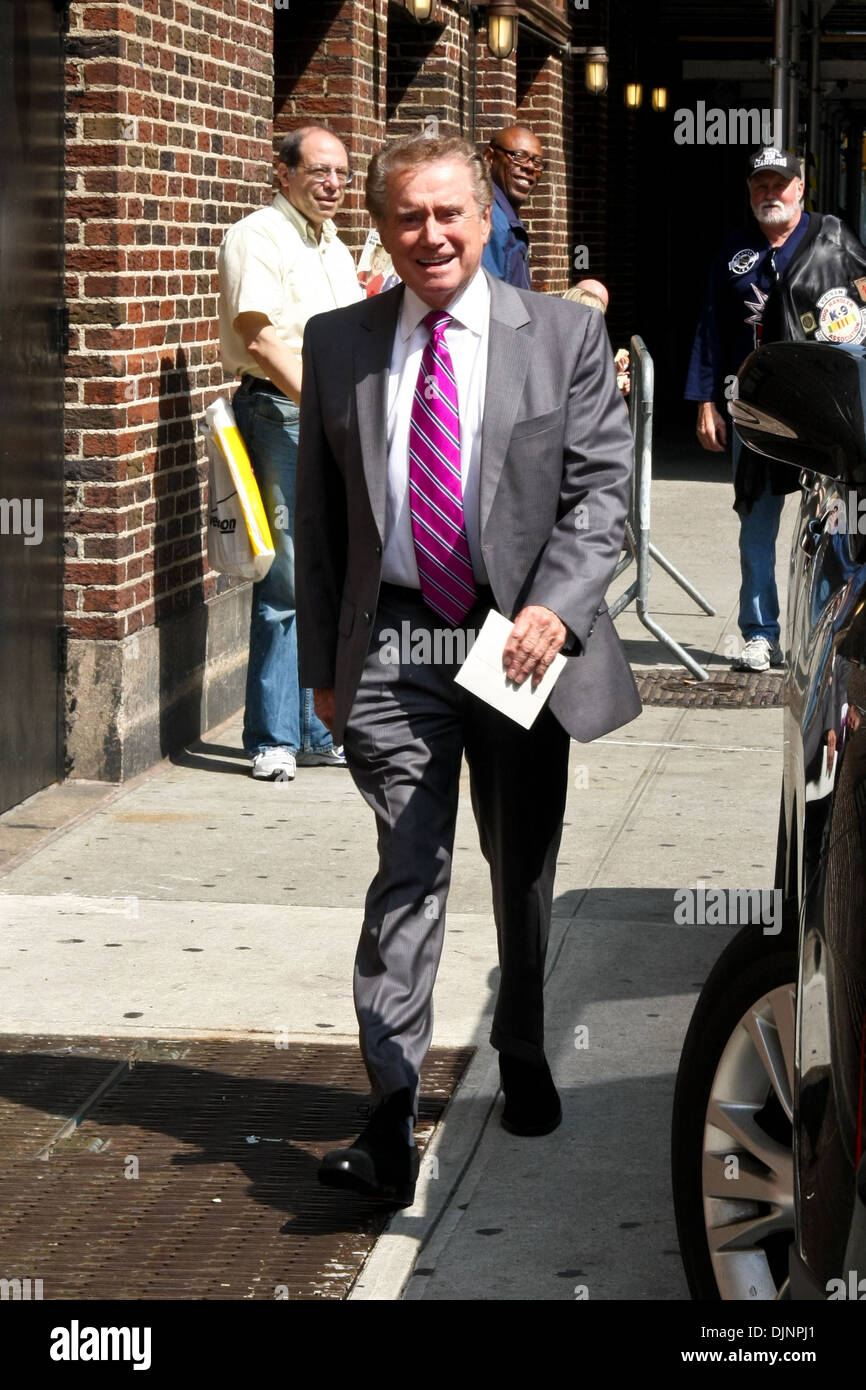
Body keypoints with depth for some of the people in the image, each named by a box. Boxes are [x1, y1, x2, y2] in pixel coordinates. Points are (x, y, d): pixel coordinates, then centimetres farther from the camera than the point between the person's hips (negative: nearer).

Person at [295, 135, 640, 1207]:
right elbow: (319, 515, 9)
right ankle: (390, 1122, -13)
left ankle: (522, 1056, 39)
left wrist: (553, 606, -20)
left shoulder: (566, 335, 0)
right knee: (409, 873, -11)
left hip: (526, 639, 1)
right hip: (392, 645, 0)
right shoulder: (336, 344, 4)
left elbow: (601, 486, -5)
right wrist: (321, 662, 7)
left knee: (522, 869, 16)